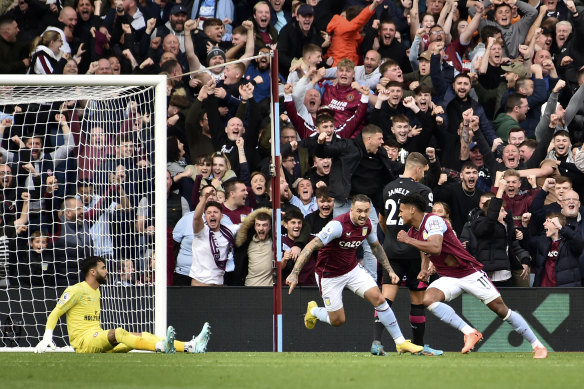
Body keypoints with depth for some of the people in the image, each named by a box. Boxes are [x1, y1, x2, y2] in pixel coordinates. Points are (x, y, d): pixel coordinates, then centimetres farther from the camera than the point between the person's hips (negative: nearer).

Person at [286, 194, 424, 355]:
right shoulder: (338, 225, -30)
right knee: (337, 321, 0)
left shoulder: (366, 224, -7)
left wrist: (389, 270, 12)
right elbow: (311, 247, -34)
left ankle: (400, 342, -2)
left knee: (378, 298, -11)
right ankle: (313, 311, 35)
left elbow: (376, 246, 15)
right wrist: (294, 273, -42)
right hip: (329, 275, -5)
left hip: (353, 269, 5)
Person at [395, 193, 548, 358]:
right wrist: (424, 269, 11)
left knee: (501, 309, -7)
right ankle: (469, 333, -22)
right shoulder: (413, 232, 8)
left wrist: (408, 240, -24)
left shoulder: (433, 220, -17)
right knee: (428, 299, -23)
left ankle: (538, 346, 3)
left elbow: (435, 248, -33)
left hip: (470, 272, -7)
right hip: (448, 279, 7)